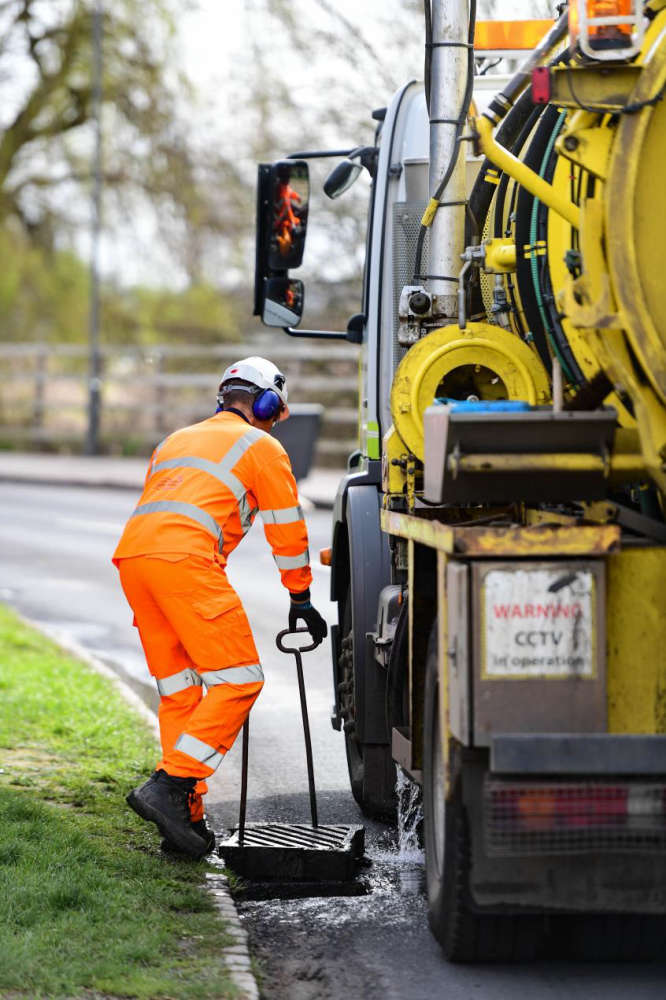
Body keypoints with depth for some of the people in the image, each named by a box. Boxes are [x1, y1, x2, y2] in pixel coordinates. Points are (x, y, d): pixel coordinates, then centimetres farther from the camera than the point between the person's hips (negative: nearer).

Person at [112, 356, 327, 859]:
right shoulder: (262, 446, 14)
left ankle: (186, 819, 9)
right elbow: (287, 531, 14)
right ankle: (170, 785, -15)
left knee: (180, 690, 13)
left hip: (131, 554, 8)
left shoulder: (177, 440, 34)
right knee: (238, 681, -3)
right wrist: (301, 602, 24)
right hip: (185, 558, -8)